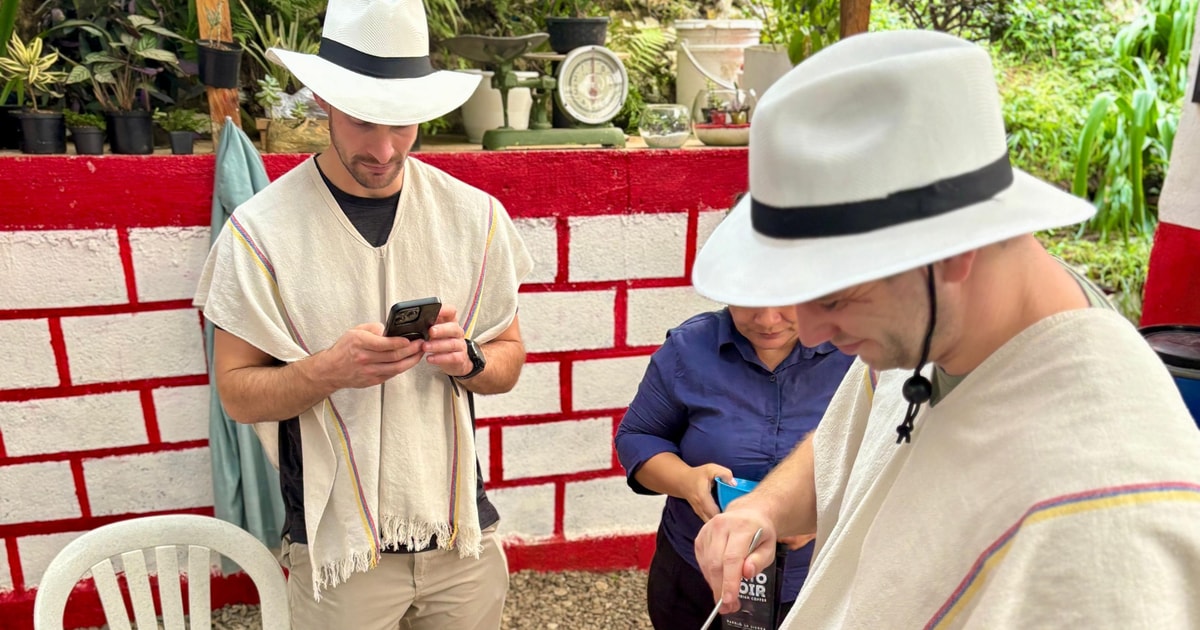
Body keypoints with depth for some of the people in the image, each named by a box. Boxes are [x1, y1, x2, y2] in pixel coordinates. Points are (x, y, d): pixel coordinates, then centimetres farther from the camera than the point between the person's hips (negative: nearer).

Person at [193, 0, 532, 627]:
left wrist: (467, 359, -16)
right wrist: (329, 370, -24)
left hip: (462, 534, 3)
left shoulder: (475, 215, -1)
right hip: (337, 547, -2)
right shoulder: (261, 230, -9)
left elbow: (509, 360, 6)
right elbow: (237, 392, -5)